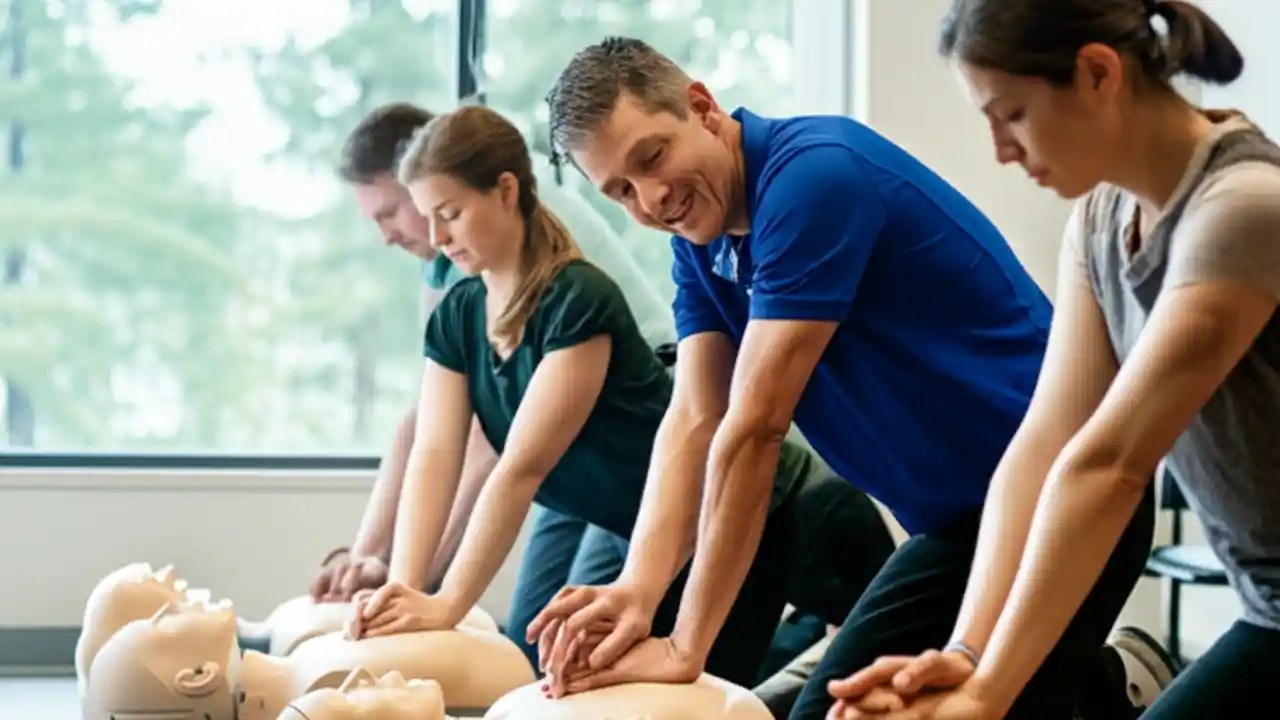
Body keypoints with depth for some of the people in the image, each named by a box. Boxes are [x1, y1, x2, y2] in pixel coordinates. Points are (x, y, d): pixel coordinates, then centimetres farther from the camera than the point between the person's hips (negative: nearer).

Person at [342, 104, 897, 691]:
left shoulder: (579, 300, -26)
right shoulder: (454, 320, -2)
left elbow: (523, 466, -31)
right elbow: (433, 459, -11)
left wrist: (447, 607, -33)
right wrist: (404, 587, -26)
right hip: (647, 541, 8)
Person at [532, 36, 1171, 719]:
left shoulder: (812, 172, -23)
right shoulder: (701, 241, 5)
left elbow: (752, 429, -26)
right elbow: (695, 423, -5)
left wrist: (685, 647, -25)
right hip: (964, 514, 9)